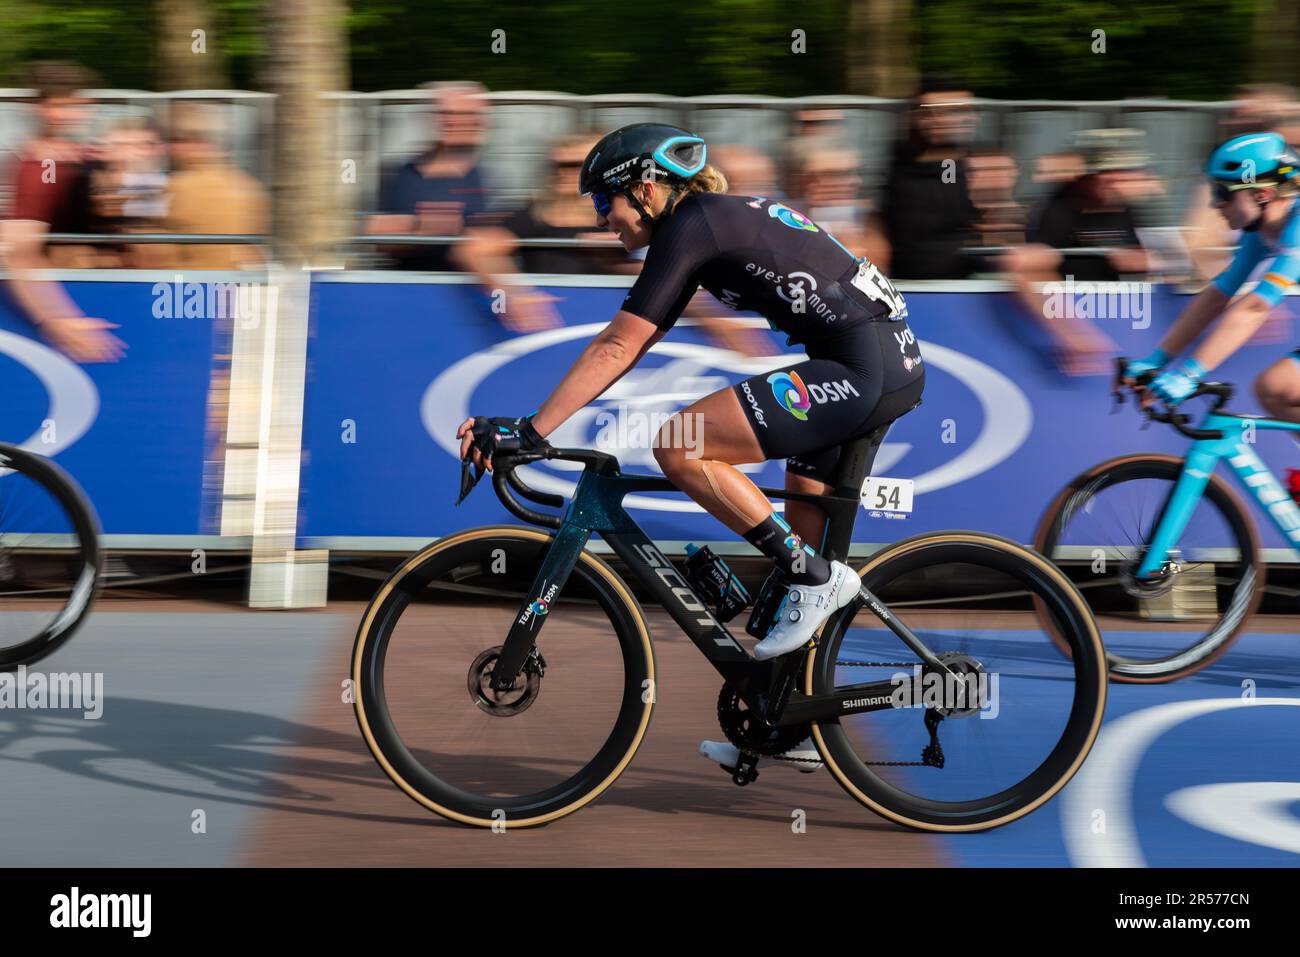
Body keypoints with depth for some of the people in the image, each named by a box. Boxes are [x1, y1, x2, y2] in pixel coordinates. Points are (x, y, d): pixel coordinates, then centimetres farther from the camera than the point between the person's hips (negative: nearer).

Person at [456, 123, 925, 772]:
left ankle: (816, 578, -7)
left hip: (862, 371, -10)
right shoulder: (715, 219, 20)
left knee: (680, 448, -16)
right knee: (799, 537, 15)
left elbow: (617, 347, -13)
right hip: (892, 365, 10)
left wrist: (529, 432, -12)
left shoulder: (689, 227, -8)